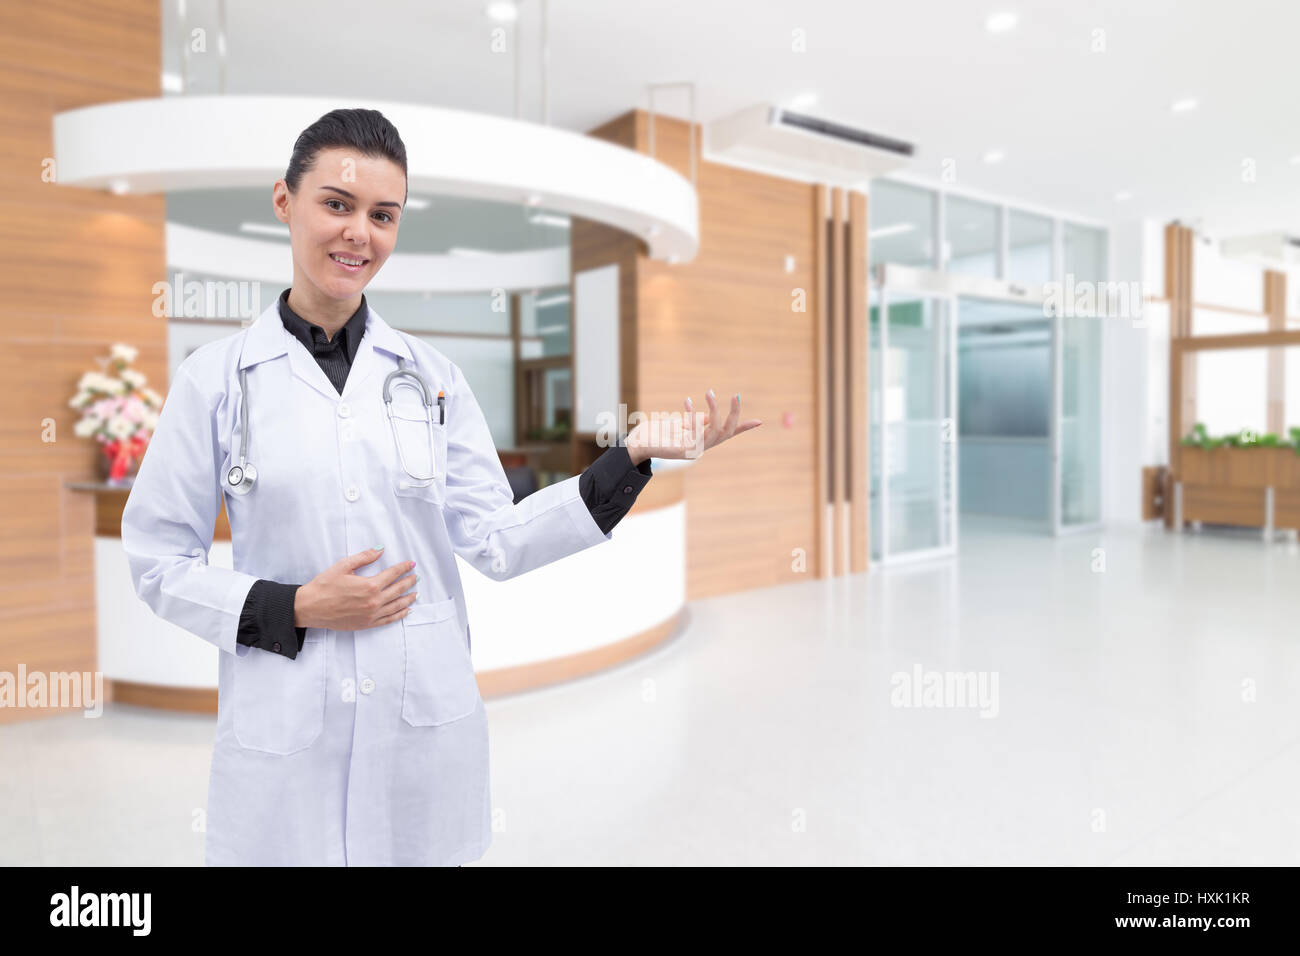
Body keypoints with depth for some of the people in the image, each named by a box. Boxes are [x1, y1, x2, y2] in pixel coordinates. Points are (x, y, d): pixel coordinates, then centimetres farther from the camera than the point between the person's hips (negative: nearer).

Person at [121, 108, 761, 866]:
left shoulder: (433, 375, 2)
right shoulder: (217, 375, -3)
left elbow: (497, 543, -2)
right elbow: (158, 561, 1)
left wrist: (632, 457, -8)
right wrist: (295, 610, -13)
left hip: (428, 721, 2)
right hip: (283, 733, -1)